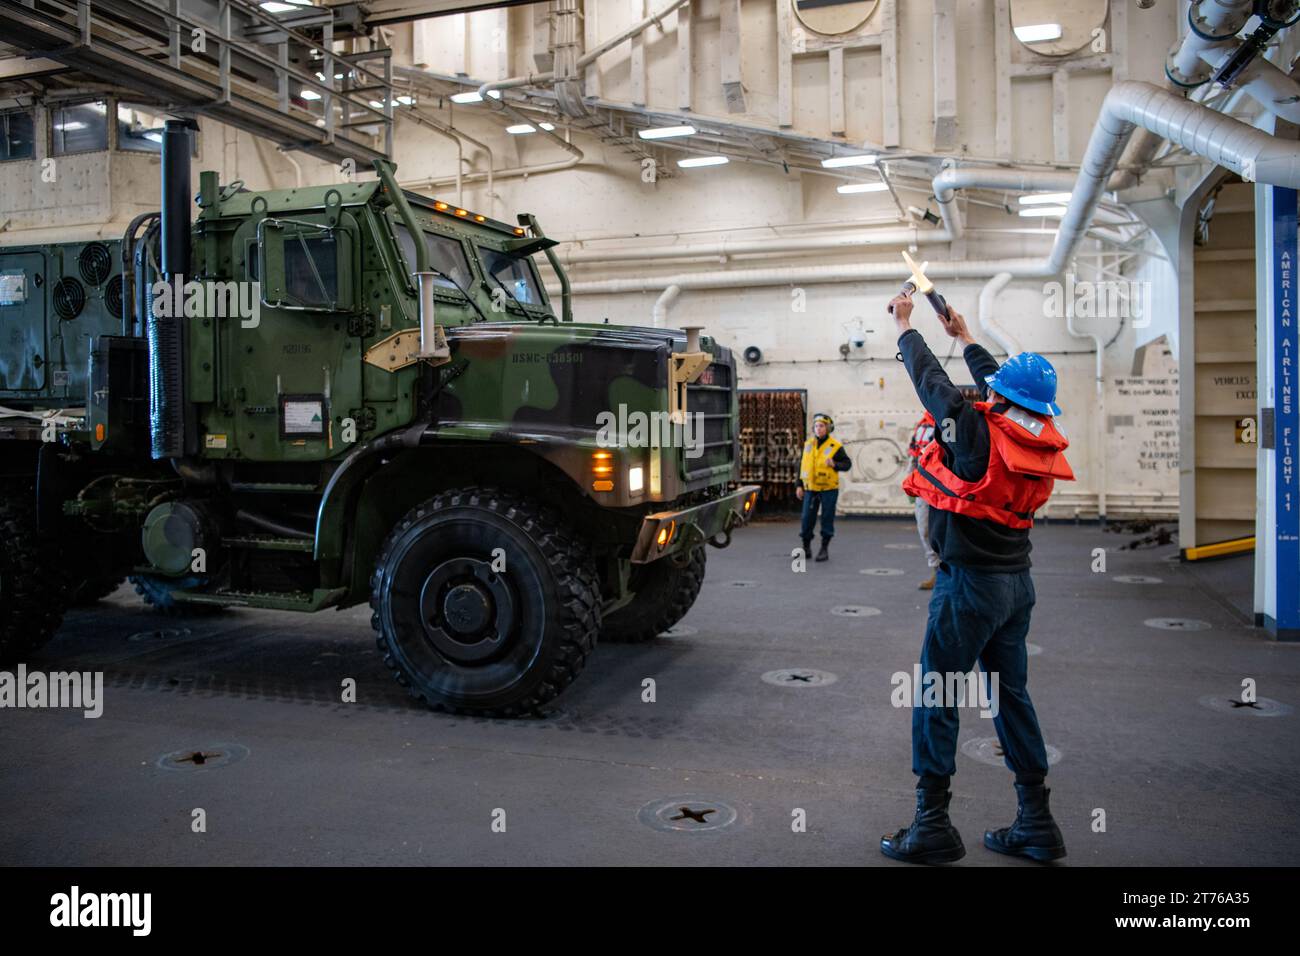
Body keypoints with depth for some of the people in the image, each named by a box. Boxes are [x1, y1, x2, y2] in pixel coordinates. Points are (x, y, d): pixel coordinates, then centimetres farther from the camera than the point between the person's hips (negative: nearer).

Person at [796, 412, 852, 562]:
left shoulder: (835, 446, -8)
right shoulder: (808, 444, 5)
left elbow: (847, 464, -4)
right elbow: (802, 465, 13)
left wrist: (835, 464, -23)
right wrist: (798, 485, 10)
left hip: (829, 489, -3)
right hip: (810, 489, 3)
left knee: (827, 519, 3)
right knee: (807, 519, 4)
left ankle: (824, 549, 14)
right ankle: (806, 547, 21)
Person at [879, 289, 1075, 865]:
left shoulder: (977, 433, -17)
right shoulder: (1043, 442, 4)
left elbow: (931, 380, -4)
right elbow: (999, 382, 20)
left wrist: (905, 327, 13)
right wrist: (964, 337, 34)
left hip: (969, 583, -8)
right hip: (1016, 583, 8)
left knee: (935, 699, 1)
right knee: (1011, 695, 15)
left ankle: (933, 826, 6)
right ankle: (1036, 825, 21)